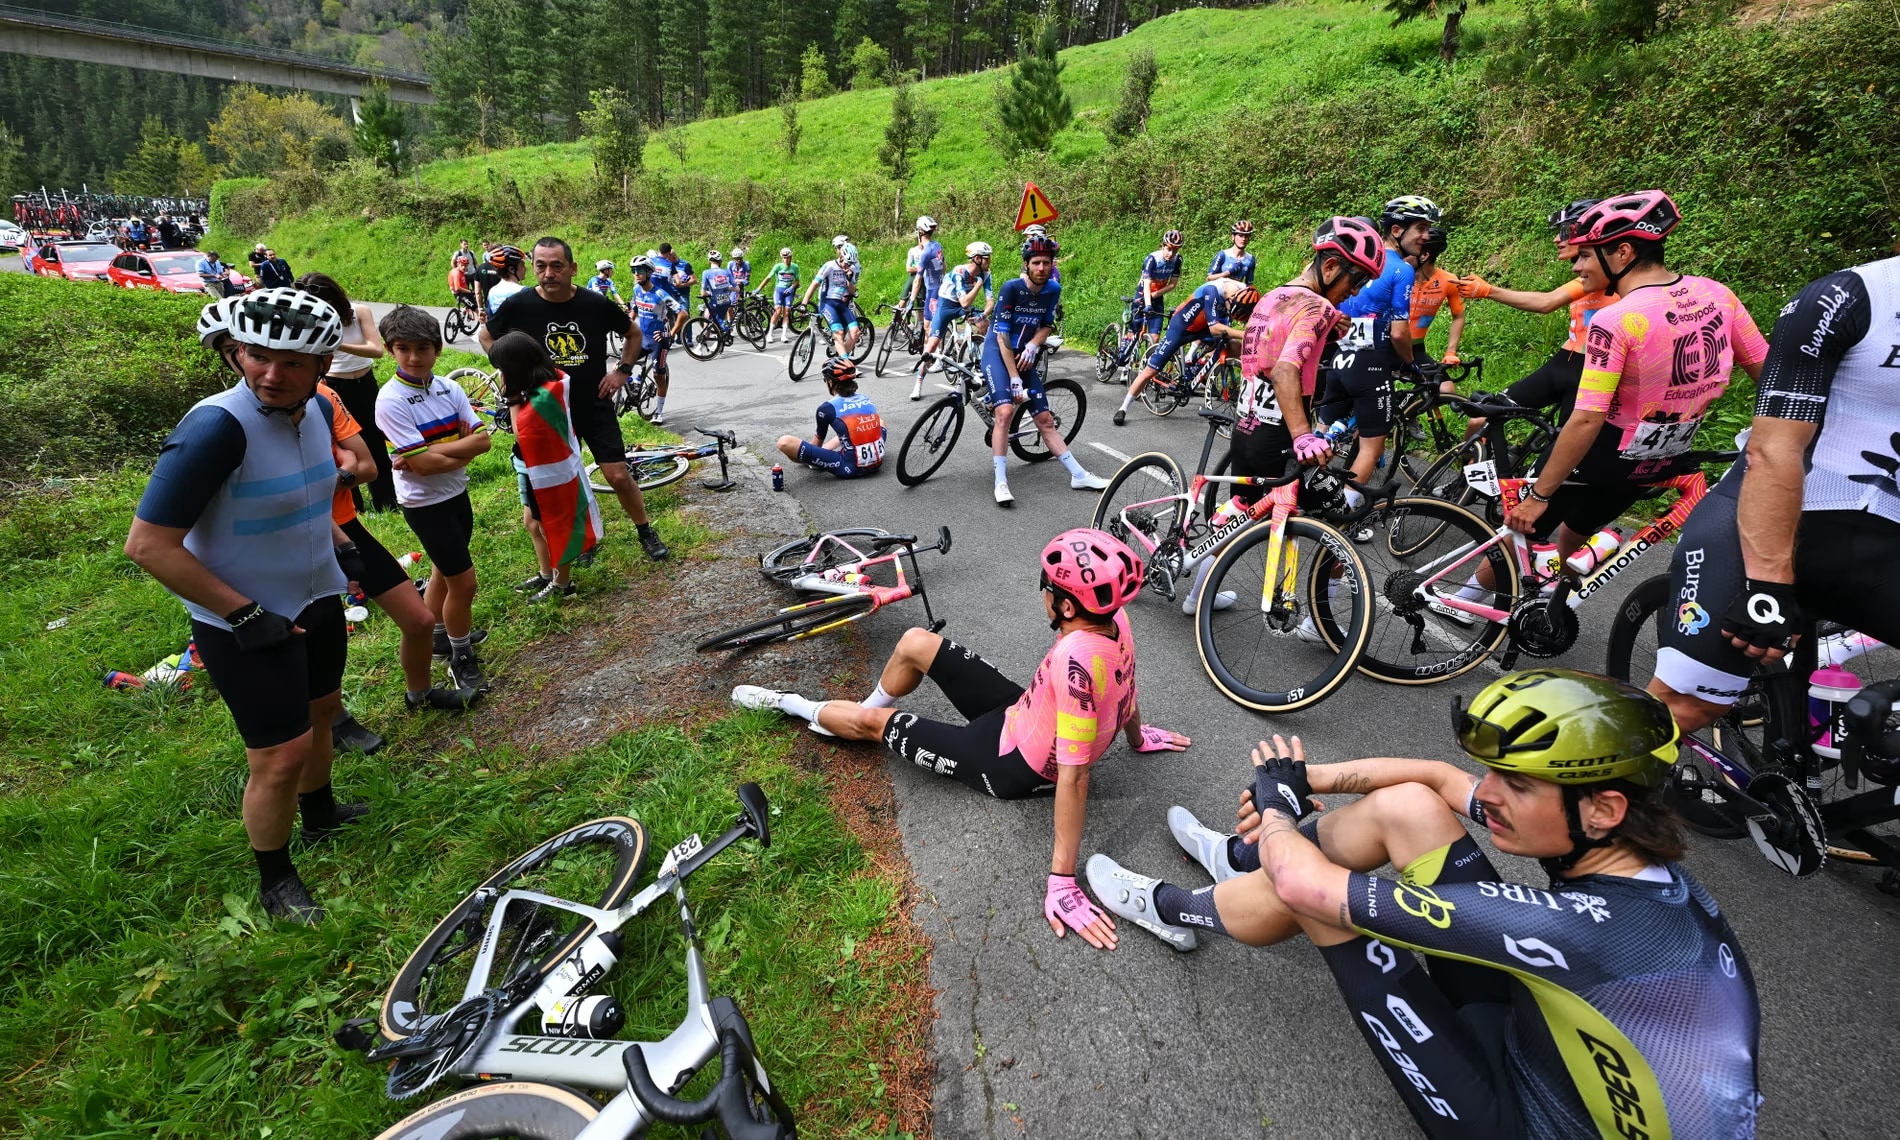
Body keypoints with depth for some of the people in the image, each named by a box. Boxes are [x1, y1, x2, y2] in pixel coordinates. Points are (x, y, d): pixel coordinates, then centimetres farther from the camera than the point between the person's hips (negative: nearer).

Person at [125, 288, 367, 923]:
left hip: (318, 600, 7)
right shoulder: (217, 427, -27)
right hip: (247, 624, -7)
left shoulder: (317, 409, -4)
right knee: (281, 758, 0)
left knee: (319, 712, 24)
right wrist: (245, 613, -22)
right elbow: (148, 545, -24)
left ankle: (320, 816, 48)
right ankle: (275, 880, 23)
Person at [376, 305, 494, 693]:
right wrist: (459, 449, -14)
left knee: (444, 572, 22)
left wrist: (434, 452, -21)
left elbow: (482, 440, -9)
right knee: (463, 580, -2)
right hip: (424, 503, -6)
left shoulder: (449, 387, -2)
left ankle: (437, 635, 44)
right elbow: (422, 463, -24)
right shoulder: (390, 400, -19)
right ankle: (462, 657, 17)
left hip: (457, 493, 6)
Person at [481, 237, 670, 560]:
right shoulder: (519, 305, -11)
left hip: (596, 406, 0)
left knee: (618, 476, -2)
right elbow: (486, 337, 8)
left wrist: (623, 370, -1)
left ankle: (646, 532, 18)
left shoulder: (597, 304, -10)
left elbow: (632, 334, 9)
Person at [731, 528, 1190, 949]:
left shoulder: (1075, 660, -41)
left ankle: (790, 704, 36)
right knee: (915, 642, 8)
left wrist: (1062, 881, -34)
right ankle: (868, 708, 38)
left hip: (1010, 765, -8)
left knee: (872, 720, 5)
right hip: (1022, 713, 8)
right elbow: (1128, 694, 4)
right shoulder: (1115, 619, -15)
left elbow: (1074, 776, -39)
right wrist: (1136, 738, 24)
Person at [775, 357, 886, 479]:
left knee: (784, 442, -11)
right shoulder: (867, 400, 11)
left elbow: (818, 440, 11)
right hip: (877, 462, 6)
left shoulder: (827, 408, -5)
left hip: (851, 469, -6)